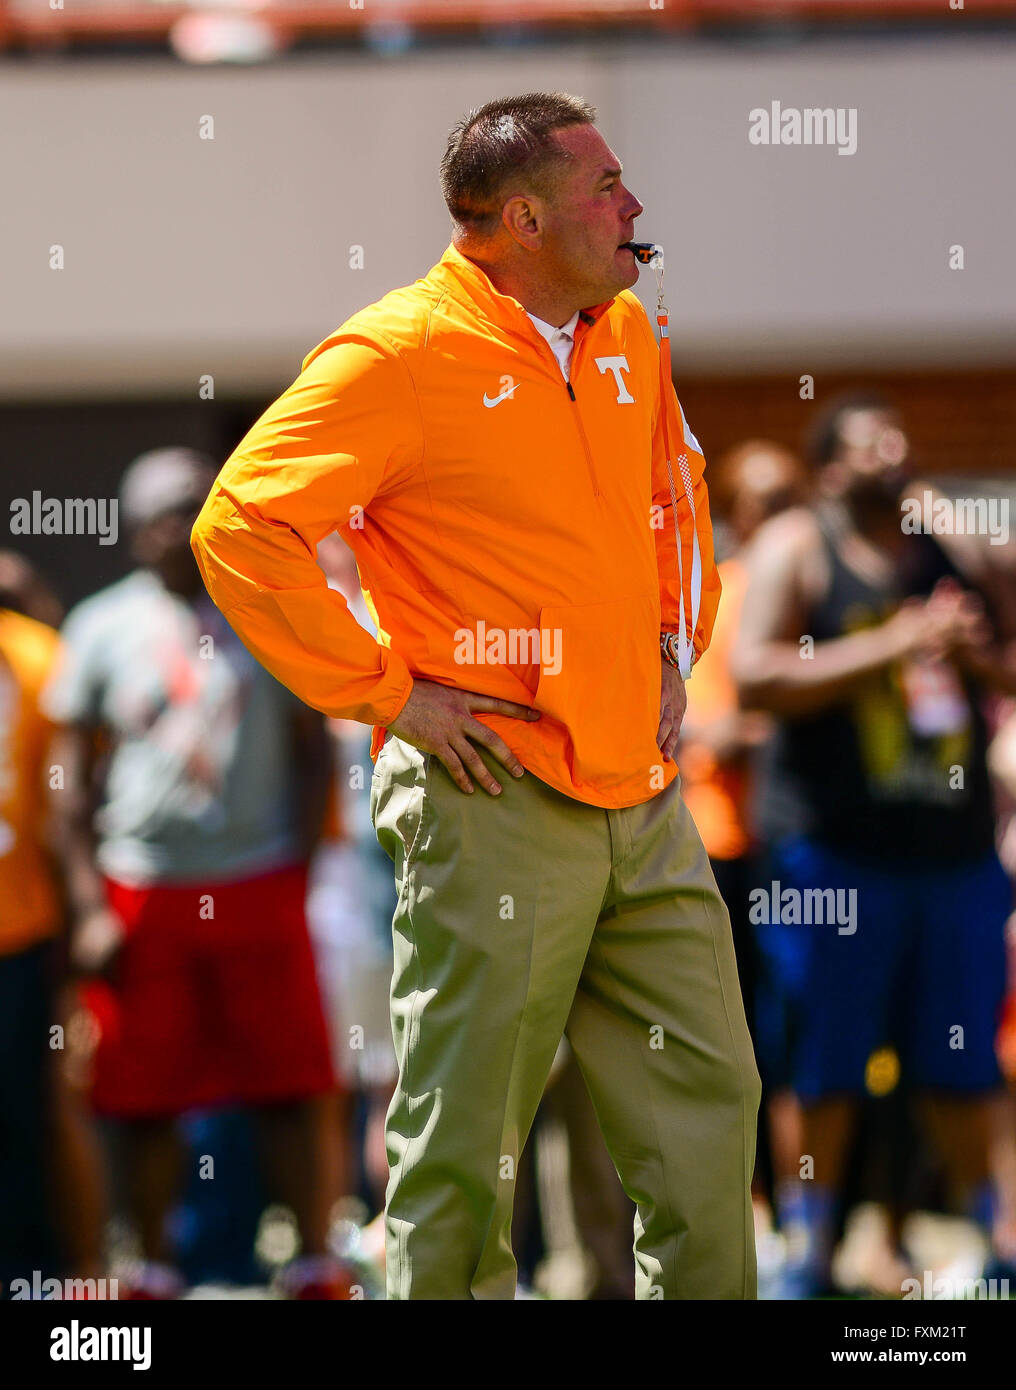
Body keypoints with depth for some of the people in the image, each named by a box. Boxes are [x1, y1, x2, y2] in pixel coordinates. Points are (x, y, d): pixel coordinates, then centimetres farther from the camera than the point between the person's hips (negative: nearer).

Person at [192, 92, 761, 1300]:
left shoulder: (627, 335, 12)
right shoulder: (400, 354, -11)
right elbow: (241, 529, -15)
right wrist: (382, 690, -13)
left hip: (643, 798, 7)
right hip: (496, 804, -7)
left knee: (708, 1099, 10)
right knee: (466, 1141, -3)